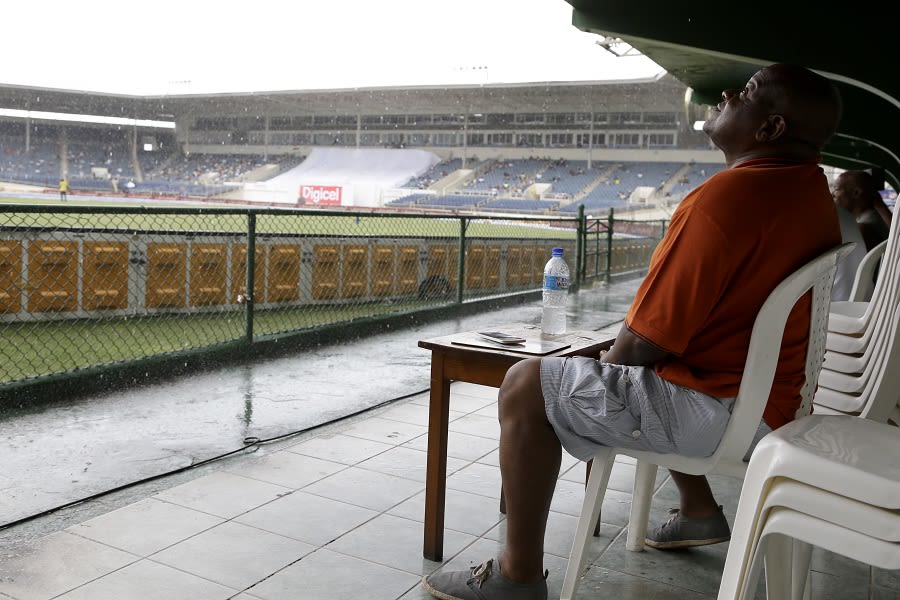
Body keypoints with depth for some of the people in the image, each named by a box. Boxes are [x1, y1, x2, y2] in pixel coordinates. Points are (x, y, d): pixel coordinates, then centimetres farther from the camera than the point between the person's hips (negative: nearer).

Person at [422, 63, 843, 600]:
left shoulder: (726, 197, -24)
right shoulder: (816, 192, 7)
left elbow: (646, 339, -23)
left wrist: (610, 365, -1)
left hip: (719, 408, -10)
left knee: (526, 386, -10)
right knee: (622, 367, 34)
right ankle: (700, 512, 40)